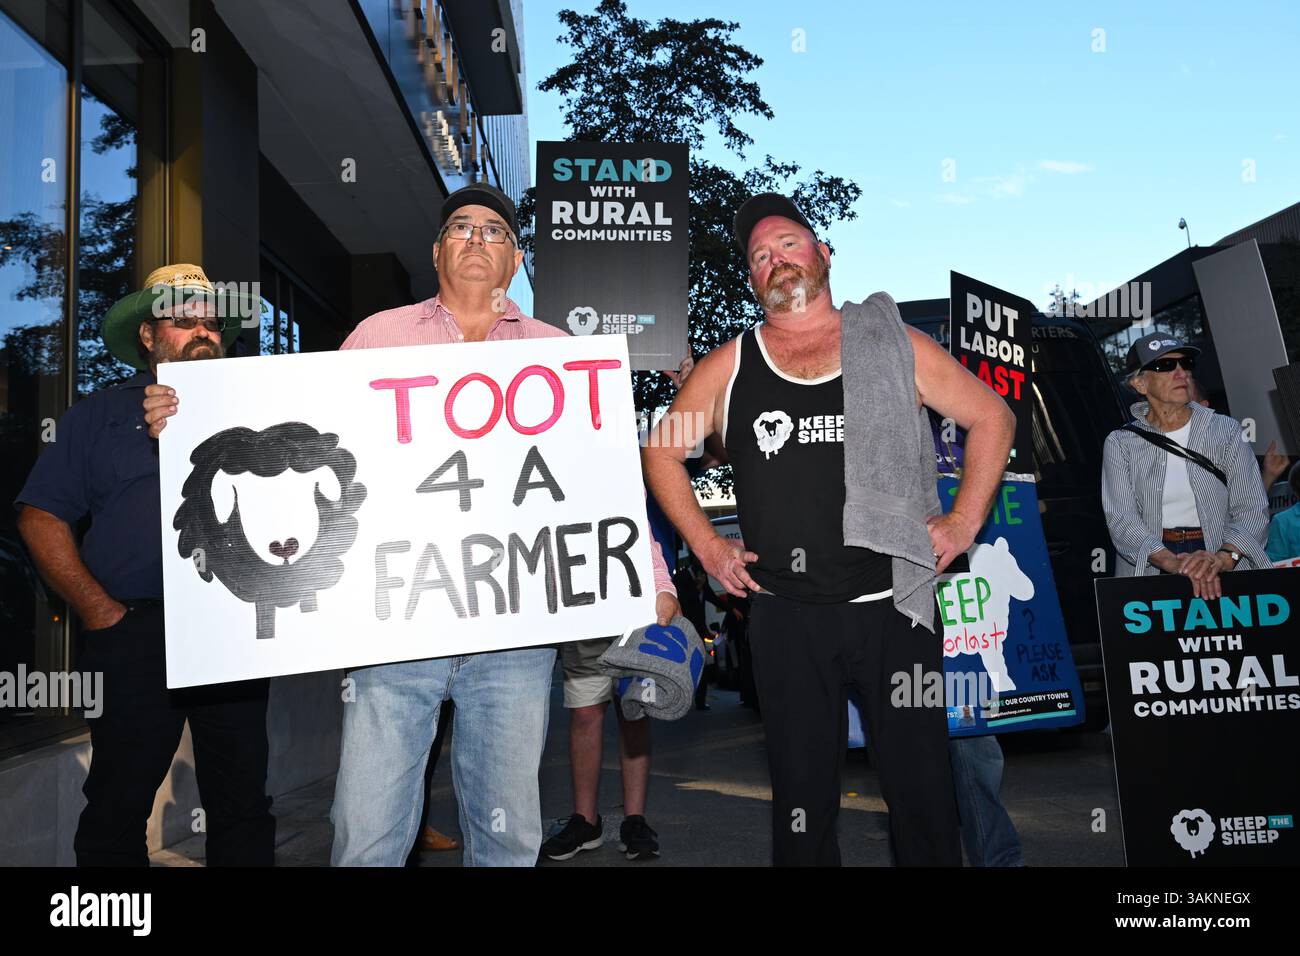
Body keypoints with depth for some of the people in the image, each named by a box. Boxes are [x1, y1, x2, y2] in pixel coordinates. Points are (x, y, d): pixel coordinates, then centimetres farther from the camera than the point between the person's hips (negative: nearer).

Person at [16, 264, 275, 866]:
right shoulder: (101, 416, 10)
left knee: (243, 805, 8)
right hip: (136, 632, -1)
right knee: (118, 808, 7)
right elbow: (41, 517, 5)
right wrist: (98, 611, -5)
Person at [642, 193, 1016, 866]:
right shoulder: (729, 367, 6)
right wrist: (705, 544, 6)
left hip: (893, 607, 0)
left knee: (922, 788, 6)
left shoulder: (893, 345, 5)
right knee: (801, 795, 10)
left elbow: (991, 415, 11)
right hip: (784, 617, 1)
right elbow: (661, 451, 14)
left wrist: (965, 520, 3)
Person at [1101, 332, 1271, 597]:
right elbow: (1120, 518, -7)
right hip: (1149, 574, 0)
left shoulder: (1225, 431, 8)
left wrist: (1222, 558, -19)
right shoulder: (1120, 443, 5)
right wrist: (1171, 562, -23)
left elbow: (1252, 509, 0)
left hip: (1223, 574, 1)